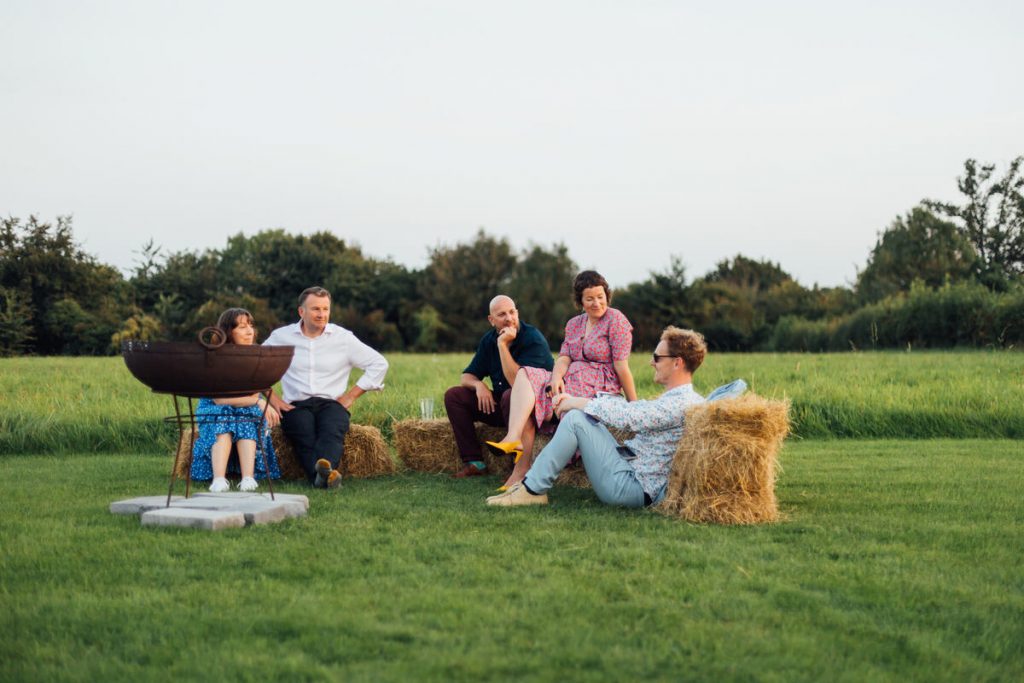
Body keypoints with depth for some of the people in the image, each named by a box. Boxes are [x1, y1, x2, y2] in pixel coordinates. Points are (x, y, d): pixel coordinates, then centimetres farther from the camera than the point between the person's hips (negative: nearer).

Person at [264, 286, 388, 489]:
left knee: (332, 432, -36)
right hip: (296, 404, 0)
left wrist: (351, 396, 6)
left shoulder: (343, 338, 11)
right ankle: (325, 475, -61)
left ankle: (325, 465, -66)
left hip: (331, 403, 0)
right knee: (305, 435, -35)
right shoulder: (281, 336, 13)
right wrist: (272, 398, 5)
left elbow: (379, 364, 12)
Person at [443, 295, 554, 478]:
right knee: (453, 395, -5)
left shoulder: (533, 339, -19)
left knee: (510, 396, -39)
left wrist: (503, 344, -29)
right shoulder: (489, 340, 3)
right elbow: (466, 377, 8)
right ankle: (473, 462, -10)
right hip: (499, 404, 7)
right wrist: (478, 385, -15)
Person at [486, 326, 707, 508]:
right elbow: (629, 408, 17)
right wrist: (575, 401, 7)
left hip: (632, 487, -10)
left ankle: (533, 490, -8)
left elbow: (627, 416, -25)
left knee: (575, 418, -15)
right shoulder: (677, 398, 16)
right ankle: (533, 483, 7)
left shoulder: (681, 404, -18)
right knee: (581, 412, 12)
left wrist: (576, 403, -11)